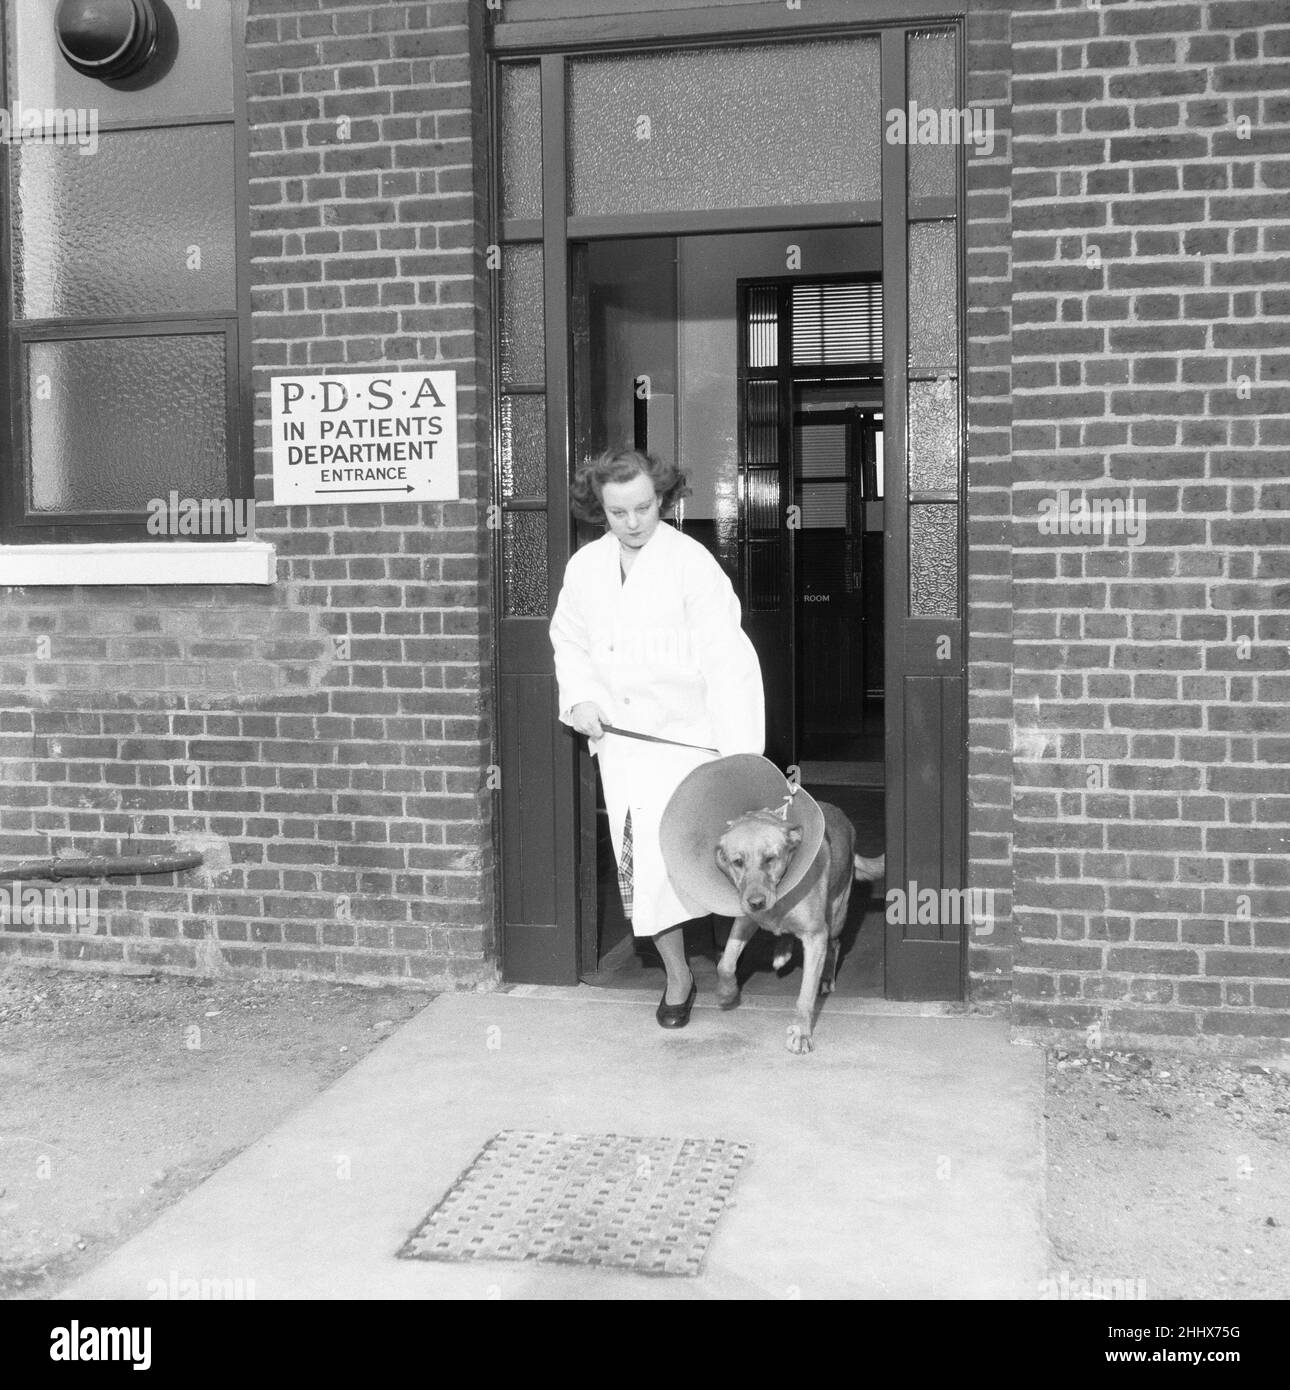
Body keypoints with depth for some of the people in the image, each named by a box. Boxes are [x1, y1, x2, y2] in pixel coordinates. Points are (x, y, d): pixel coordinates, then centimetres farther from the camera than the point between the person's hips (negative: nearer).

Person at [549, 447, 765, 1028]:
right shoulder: (584, 567, 3)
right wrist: (578, 698, -2)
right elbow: (569, 643, 18)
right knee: (637, 866, 8)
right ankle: (678, 976, 27)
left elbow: (726, 659, -18)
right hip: (618, 736, 5)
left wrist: (741, 756, -25)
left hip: (684, 733, -5)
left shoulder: (691, 563, -13)